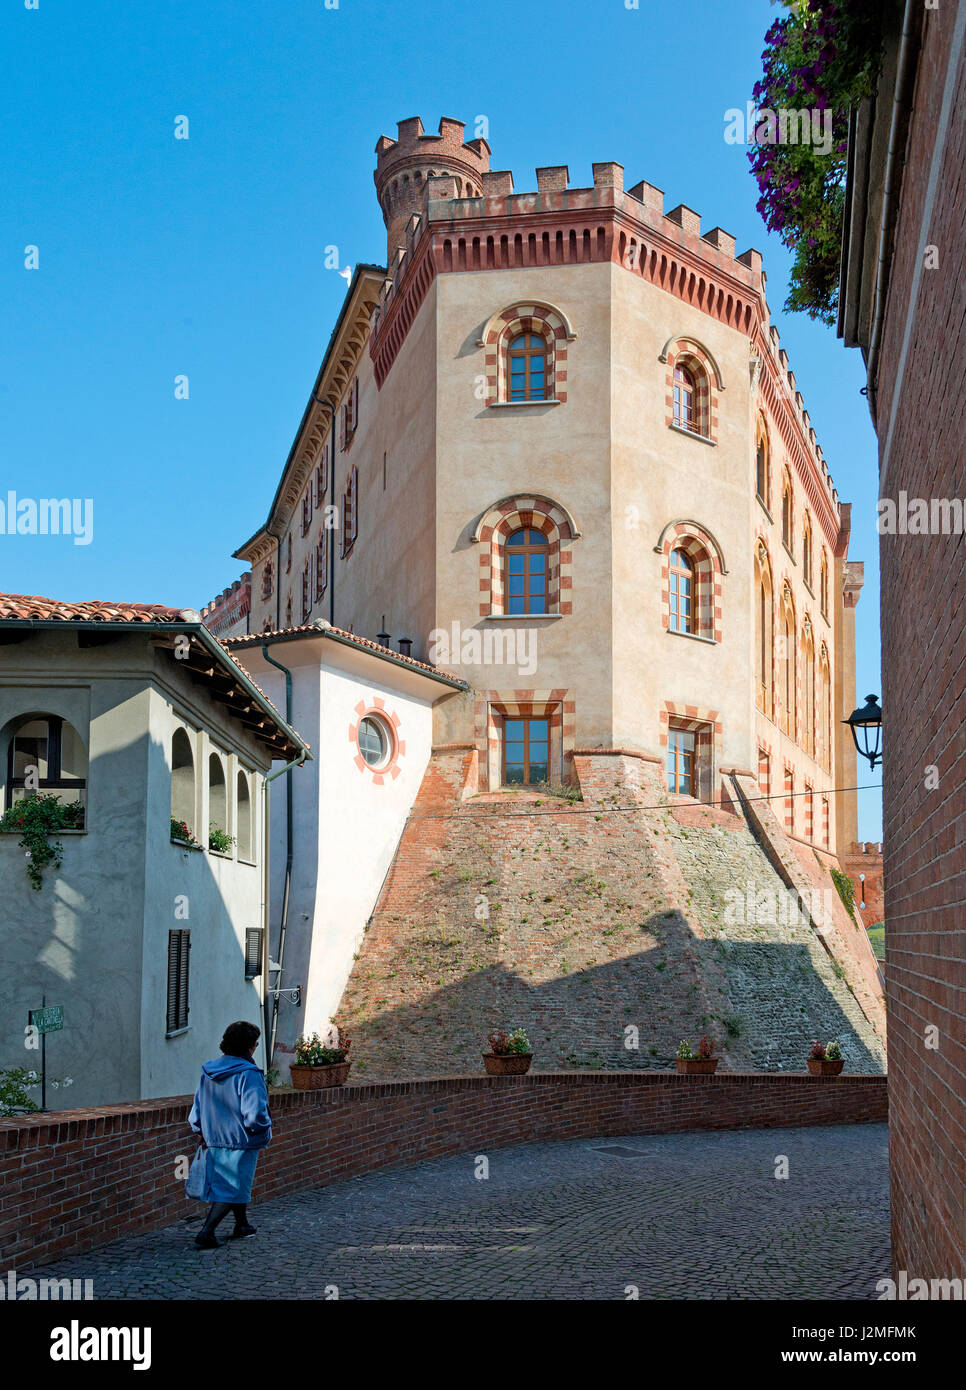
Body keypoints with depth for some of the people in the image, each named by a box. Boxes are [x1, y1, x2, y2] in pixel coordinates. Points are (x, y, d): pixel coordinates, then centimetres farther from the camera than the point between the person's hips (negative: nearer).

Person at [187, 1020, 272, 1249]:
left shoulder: (208, 1072, 5)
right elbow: (255, 1113, -24)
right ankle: (206, 1233, -7)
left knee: (234, 1184, 24)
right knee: (233, 1189, 1)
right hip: (241, 1141, -8)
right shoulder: (248, 1074, -19)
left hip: (214, 1141, 8)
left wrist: (203, 1134, 24)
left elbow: (197, 1110, 12)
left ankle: (242, 1225, 37)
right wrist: (266, 1130, -6)